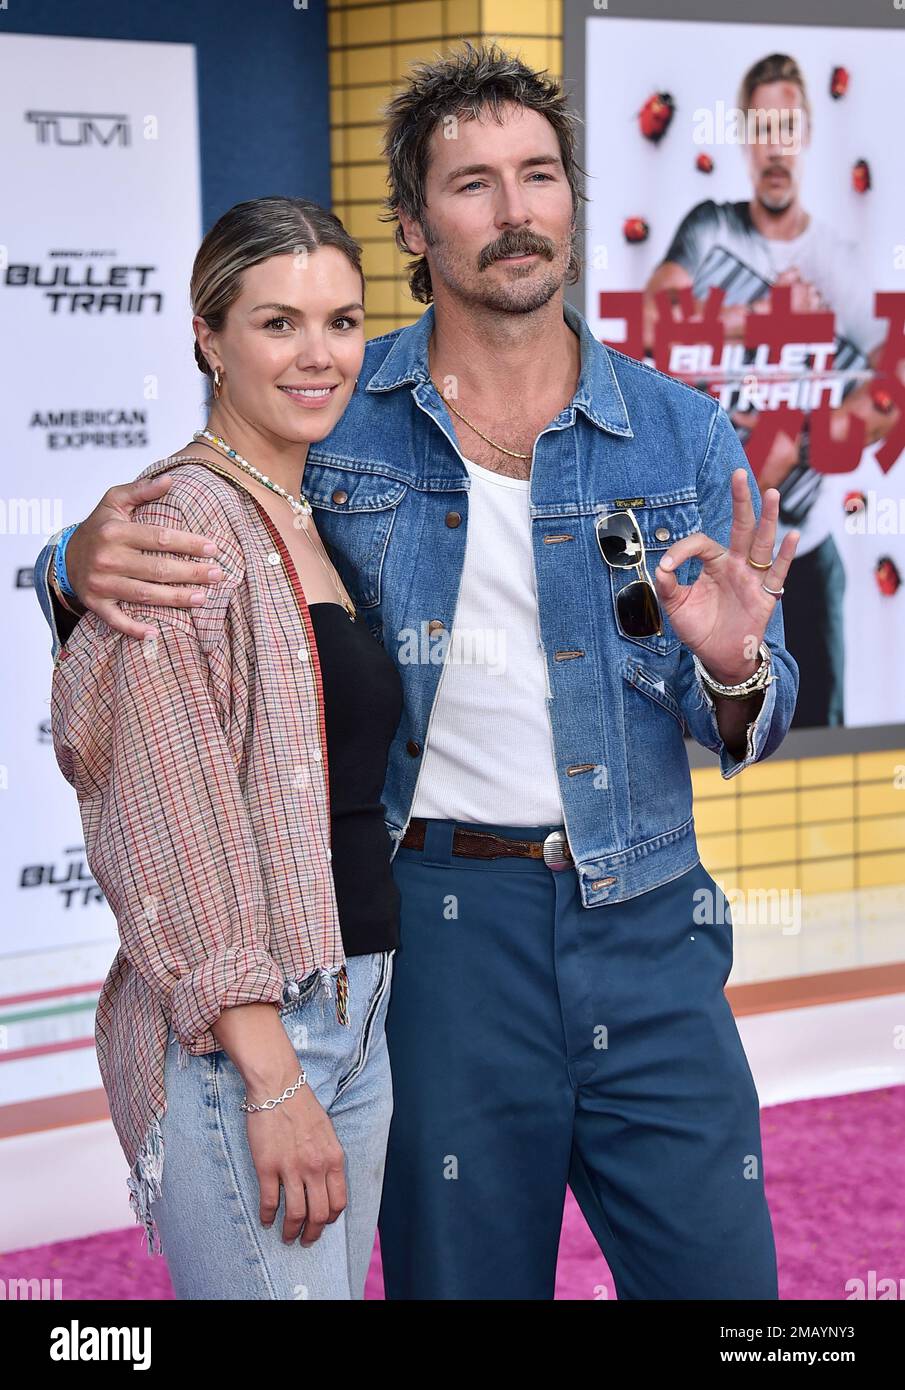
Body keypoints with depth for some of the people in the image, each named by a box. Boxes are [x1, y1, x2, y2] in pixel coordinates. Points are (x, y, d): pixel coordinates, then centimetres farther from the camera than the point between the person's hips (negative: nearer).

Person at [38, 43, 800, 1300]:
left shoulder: (682, 435, 3)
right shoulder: (332, 418, 0)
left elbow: (747, 729, 6)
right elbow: (182, 549, 8)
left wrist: (733, 670, -18)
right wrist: (91, 561, -15)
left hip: (646, 926, 2)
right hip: (435, 920, -1)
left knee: (721, 1274, 7)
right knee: (460, 1273, 10)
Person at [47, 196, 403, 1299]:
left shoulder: (312, 525, 14)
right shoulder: (184, 518, -12)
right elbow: (172, 821, -17)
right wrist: (271, 1077, -19)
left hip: (355, 1008, 8)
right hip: (230, 1041, -8)